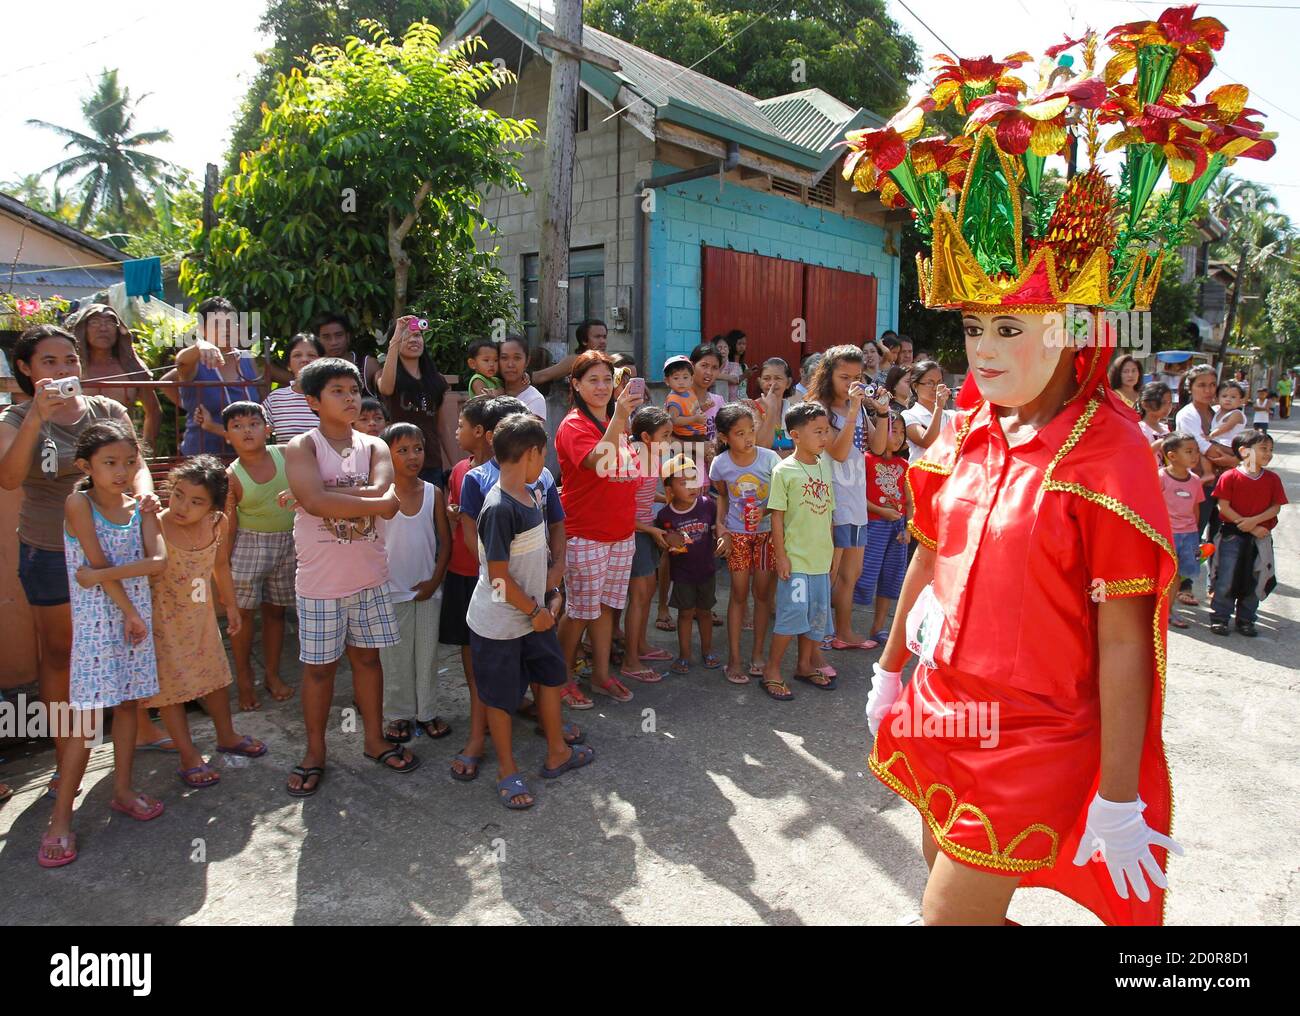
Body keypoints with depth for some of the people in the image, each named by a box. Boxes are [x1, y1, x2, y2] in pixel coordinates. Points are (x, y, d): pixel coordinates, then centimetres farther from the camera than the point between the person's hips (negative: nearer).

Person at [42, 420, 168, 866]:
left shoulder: (141, 508, 1)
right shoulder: (78, 503, -11)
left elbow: (159, 562, -12)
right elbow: (98, 566, -16)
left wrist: (105, 573, -21)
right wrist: (129, 611, -13)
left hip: (136, 615, 5)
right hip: (96, 623, -5)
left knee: (129, 703, 13)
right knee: (87, 720, -5)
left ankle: (122, 789, 28)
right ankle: (61, 820, 4)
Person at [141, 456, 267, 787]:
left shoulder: (219, 525, -12)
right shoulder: (155, 527, -28)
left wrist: (230, 605, 14)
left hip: (201, 616, 6)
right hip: (164, 621, -5)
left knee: (216, 674, 20)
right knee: (171, 685, 7)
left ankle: (226, 736, 42)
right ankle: (189, 757, 22)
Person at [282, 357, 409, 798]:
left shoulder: (374, 446, 3)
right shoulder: (302, 447, -7)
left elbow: (385, 494, -16)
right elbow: (315, 500, -25)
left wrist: (330, 497, -20)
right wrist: (375, 503, -19)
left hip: (369, 575, 3)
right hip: (320, 580, -3)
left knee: (367, 657, 14)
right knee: (319, 665, 8)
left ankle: (374, 739, 30)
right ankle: (315, 751, 24)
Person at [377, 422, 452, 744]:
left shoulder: (433, 493, -1)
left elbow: (445, 541, 3)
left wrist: (435, 579, -3)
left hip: (427, 588, 2)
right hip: (392, 588, -2)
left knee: (427, 655, 11)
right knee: (395, 659, 8)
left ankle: (427, 712, 25)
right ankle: (398, 715, 23)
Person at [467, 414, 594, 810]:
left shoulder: (531, 495, 2)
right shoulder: (499, 509, -26)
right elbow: (499, 576, -24)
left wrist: (550, 596, 6)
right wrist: (536, 612, -14)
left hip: (534, 614, 9)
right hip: (499, 624, -9)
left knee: (551, 676, 19)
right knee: (501, 697, 8)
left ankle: (557, 753, 37)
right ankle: (507, 771, 27)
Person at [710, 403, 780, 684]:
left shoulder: (769, 458, -16)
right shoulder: (720, 464, -11)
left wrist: (767, 511, -24)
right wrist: (721, 527, -2)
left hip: (766, 531, 0)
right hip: (737, 534, 0)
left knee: (763, 592, 7)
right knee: (739, 593, 2)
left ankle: (758, 653, 21)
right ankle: (734, 658, 9)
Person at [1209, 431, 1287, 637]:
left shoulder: (1272, 479, 3)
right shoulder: (1230, 477, -9)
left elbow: (1276, 507, -1)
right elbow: (1224, 507, -12)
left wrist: (1254, 520, -18)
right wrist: (1252, 528, -14)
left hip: (1261, 537, 3)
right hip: (1232, 535, -3)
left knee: (1254, 580, 9)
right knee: (1226, 579, -1)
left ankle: (1246, 619, 21)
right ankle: (1220, 618, 11)